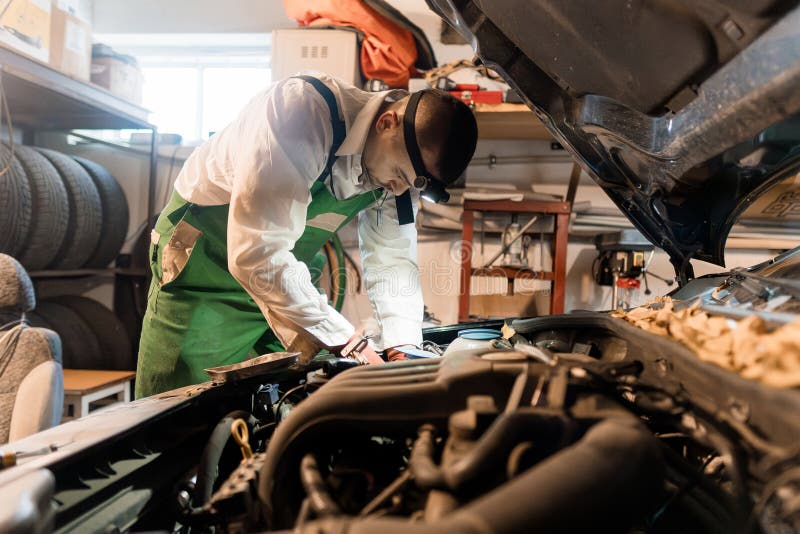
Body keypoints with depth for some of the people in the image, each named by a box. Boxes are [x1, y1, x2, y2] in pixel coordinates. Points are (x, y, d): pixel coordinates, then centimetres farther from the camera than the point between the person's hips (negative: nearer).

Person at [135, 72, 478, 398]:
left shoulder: (399, 168, -9)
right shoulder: (302, 112, -33)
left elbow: (393, 262, -2)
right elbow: (257, 254, -36)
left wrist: (403, 348, -17)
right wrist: (344, 342, -34)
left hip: (282, 274, 6)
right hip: (205, 260, -6)